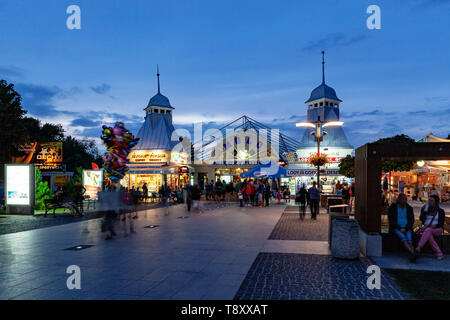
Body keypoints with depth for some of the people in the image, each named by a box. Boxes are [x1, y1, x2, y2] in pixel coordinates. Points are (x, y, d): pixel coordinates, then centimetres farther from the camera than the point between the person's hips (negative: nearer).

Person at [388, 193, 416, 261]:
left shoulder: (409, 208, 12)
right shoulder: (392, 207, 4)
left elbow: (412, 220, 7)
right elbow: (391, 220, -1)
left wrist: (405, 228, -9)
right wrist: (399, 228, -12)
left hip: (407, 229, 2)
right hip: (396, 229, -2)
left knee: (409, 239, -29)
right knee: (403, 237, -32)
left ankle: (412, 256, -47)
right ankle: (413, 253, -47)